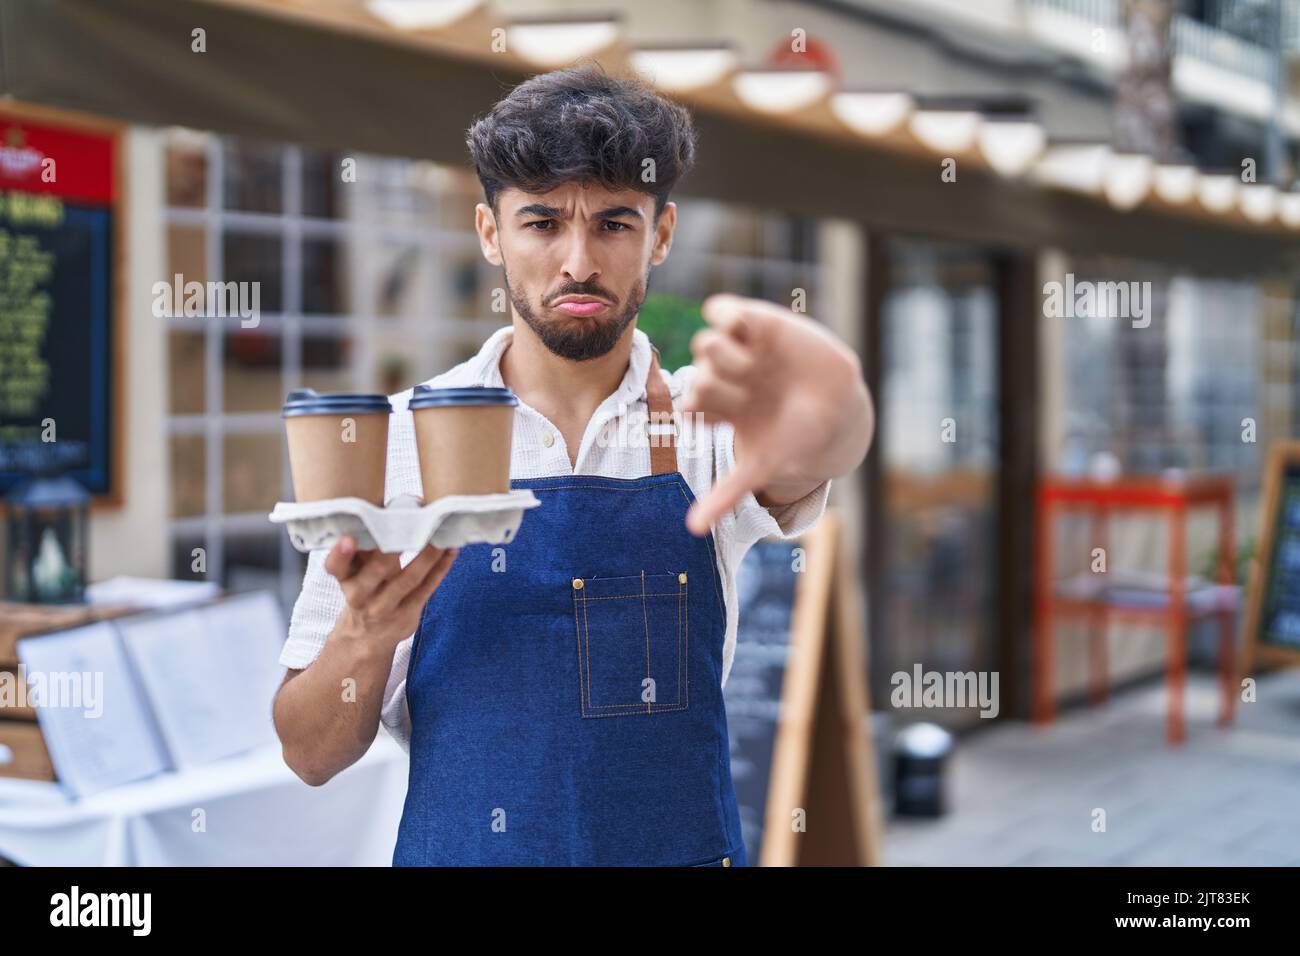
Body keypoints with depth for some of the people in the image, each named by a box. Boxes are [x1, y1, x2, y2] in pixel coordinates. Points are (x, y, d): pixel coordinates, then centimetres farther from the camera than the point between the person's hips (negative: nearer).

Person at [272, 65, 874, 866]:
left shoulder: (707, 423, -6)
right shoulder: (394, 441, -7)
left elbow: (816, 458, -30)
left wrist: (826, 406, -52)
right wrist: (366, 634, -25)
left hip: (684, 844, 1)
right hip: (460, 847, 0)